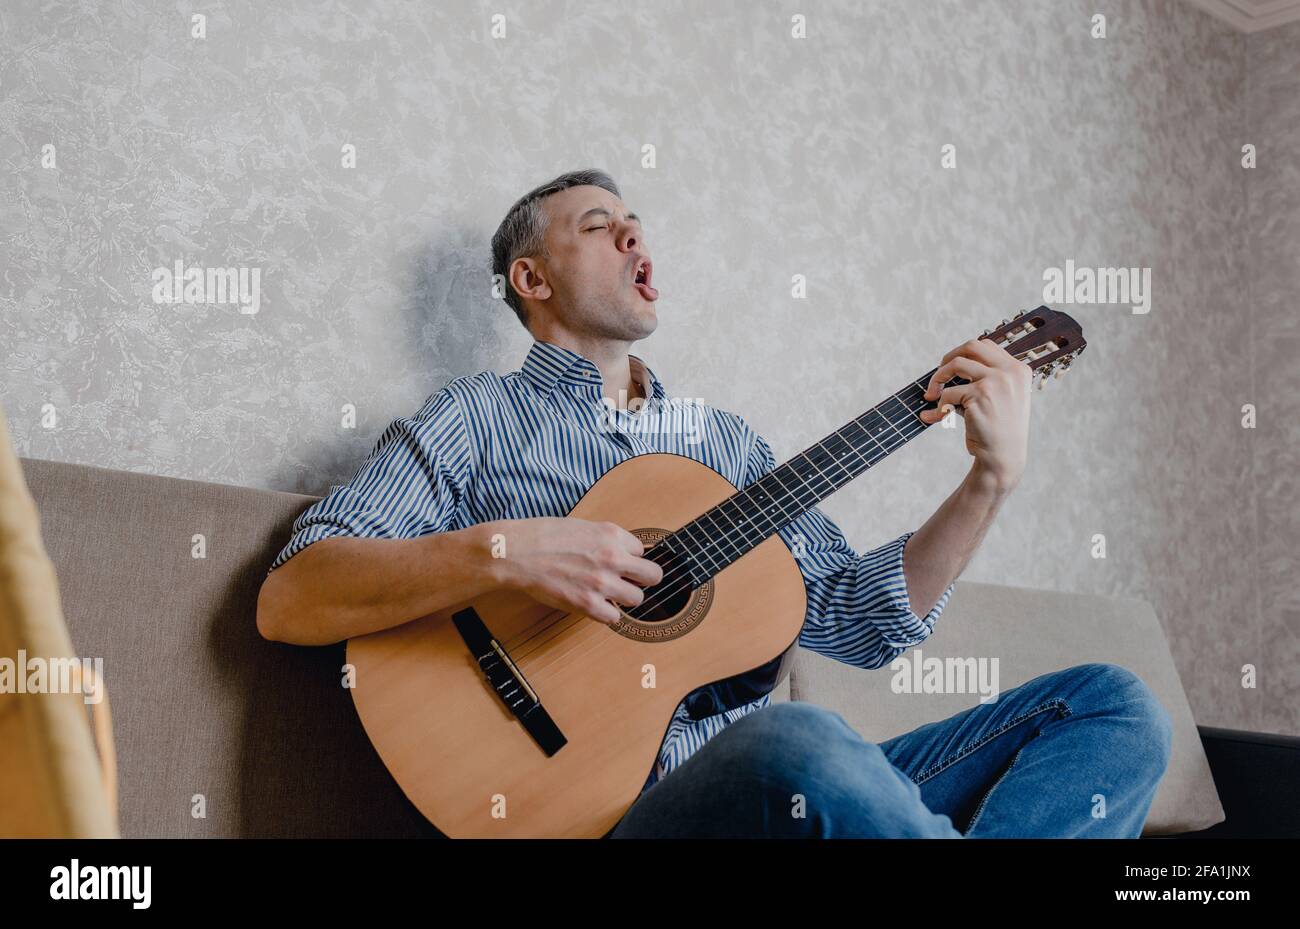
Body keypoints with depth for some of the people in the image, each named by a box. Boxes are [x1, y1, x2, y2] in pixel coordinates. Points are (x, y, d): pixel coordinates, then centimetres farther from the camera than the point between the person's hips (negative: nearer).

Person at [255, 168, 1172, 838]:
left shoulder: (726, 438, 24)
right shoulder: (475, 421, 7)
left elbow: (859, 620, 16)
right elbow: (289, 600, -5)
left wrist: (992, 480, 4)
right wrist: (503, 551, -20)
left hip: (780, 784, 7)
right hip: (616, 805, -6)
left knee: (1117, 704, -7)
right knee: (798, 745, -40)